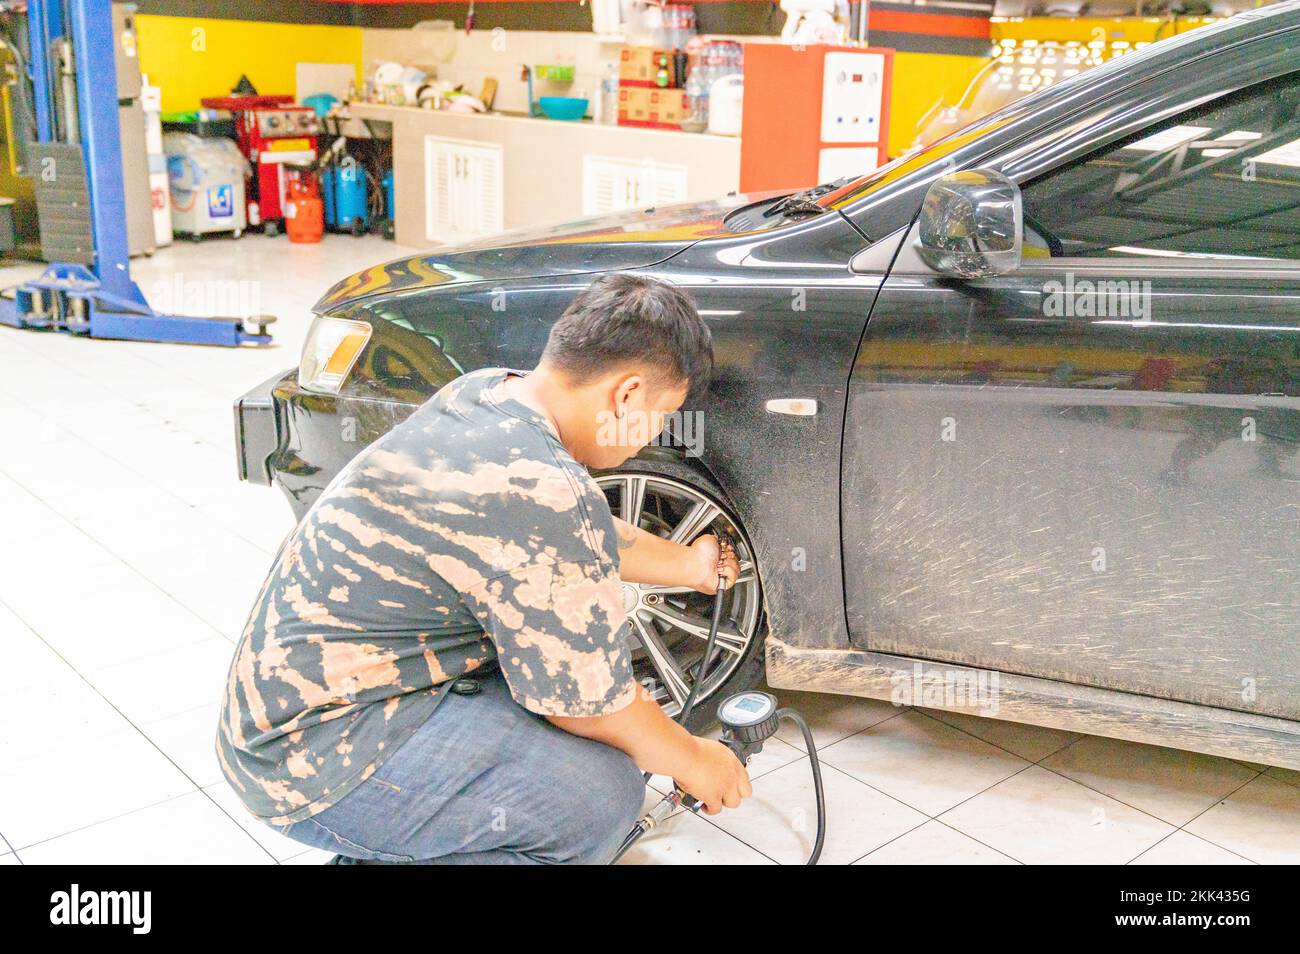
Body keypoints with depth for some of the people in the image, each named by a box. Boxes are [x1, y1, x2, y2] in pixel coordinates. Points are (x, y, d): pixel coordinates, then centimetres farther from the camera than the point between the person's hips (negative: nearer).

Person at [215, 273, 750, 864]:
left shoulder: (485, 391, 1)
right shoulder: (546, 499, -27)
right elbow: (591, 706, -14)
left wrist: (688, 565, 33)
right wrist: (693, 761, 5)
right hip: (312, 763, -10)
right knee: (602, 792, -17)